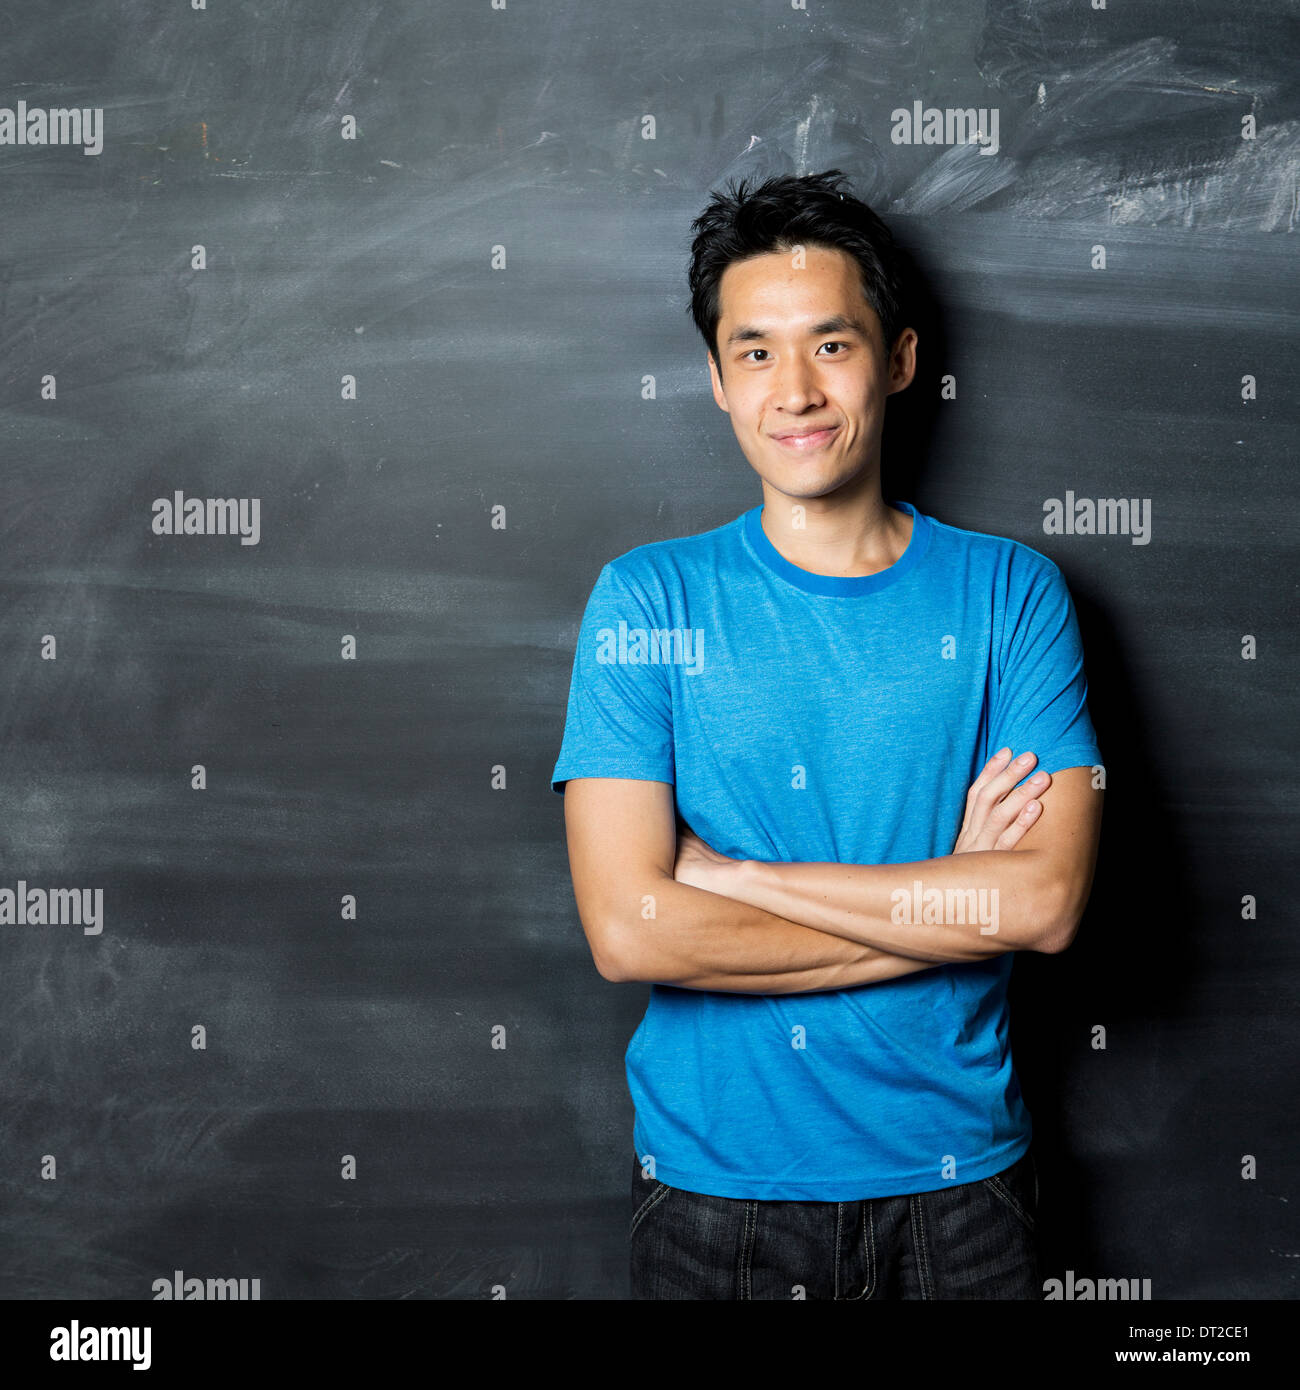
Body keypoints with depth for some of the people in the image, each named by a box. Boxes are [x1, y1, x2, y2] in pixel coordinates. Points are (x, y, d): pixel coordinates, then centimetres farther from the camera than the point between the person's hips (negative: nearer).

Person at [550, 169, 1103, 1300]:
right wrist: (950, 901, -15)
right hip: (714, 1176, 0)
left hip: (956, 1171, 1)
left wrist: (734, 874, -17)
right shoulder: (648, 601, -7)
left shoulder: (1010, 593, -3)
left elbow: (1047, 899, -15)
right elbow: (629, 930, -17)